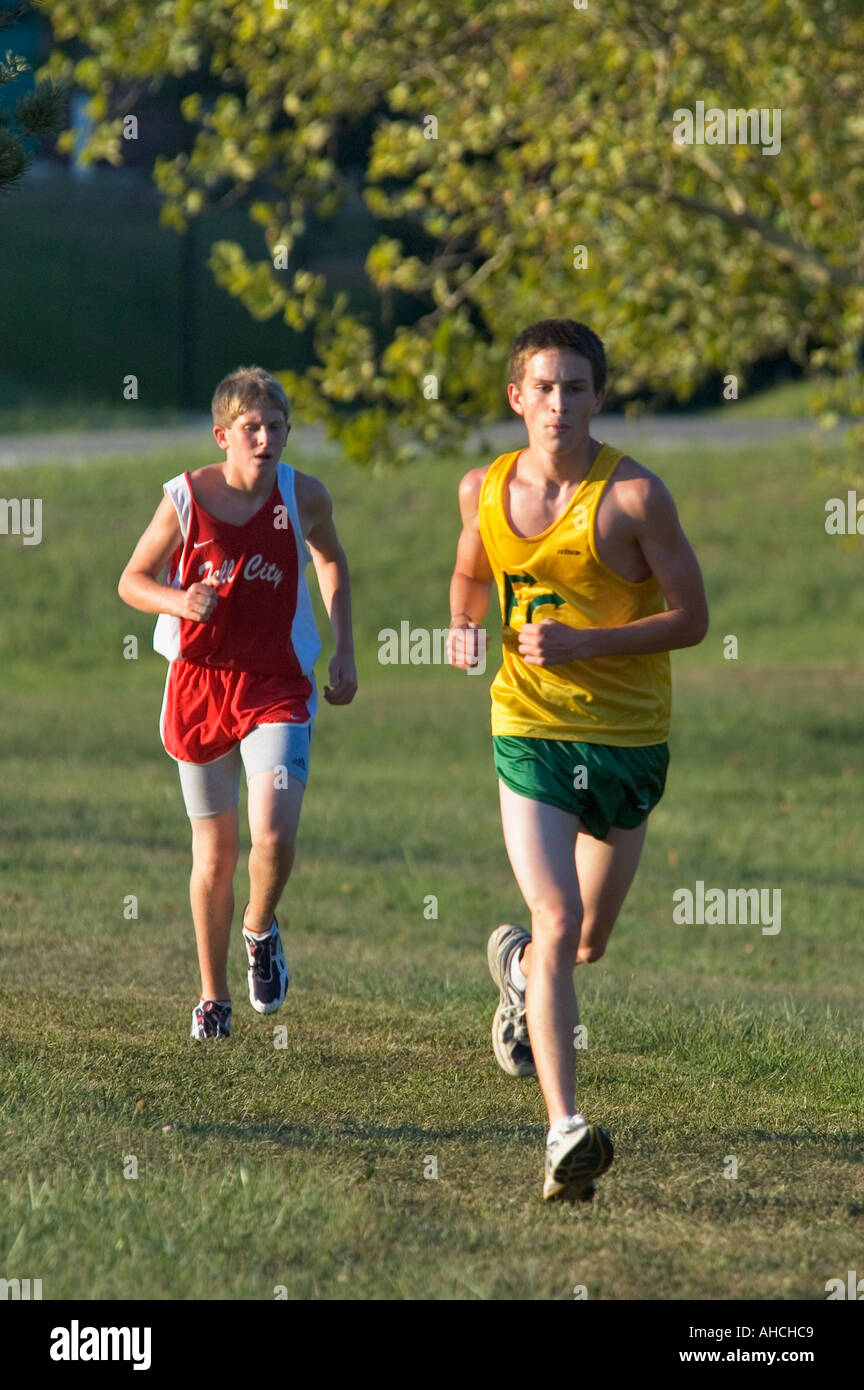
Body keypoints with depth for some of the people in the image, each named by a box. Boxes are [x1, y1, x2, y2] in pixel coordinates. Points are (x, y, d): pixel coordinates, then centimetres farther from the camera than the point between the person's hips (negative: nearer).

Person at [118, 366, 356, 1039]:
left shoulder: (304, 495, -6)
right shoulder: (186, 498, -9)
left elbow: (331, 560, 15)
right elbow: (132, 580, 2)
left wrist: (344, 654, 10)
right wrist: (178, 601, -20)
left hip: (278, 687, 0)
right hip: (201, 682, 0)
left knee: (274, 836, -19)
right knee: (214, 851, 9)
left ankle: (261, 932, 14)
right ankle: (213, 995, 27)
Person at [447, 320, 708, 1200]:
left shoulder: (633, 494, -11)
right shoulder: (483, 491, 1)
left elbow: (691, 618, -8)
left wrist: (584, 643, -20)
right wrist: (465, 626, -1)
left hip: (629, 738, 0)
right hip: (530, 731, 0)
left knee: (589, 943, 14)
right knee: (558, 922, -17)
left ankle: (519, 966, 52)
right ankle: (566, 1131, -22)